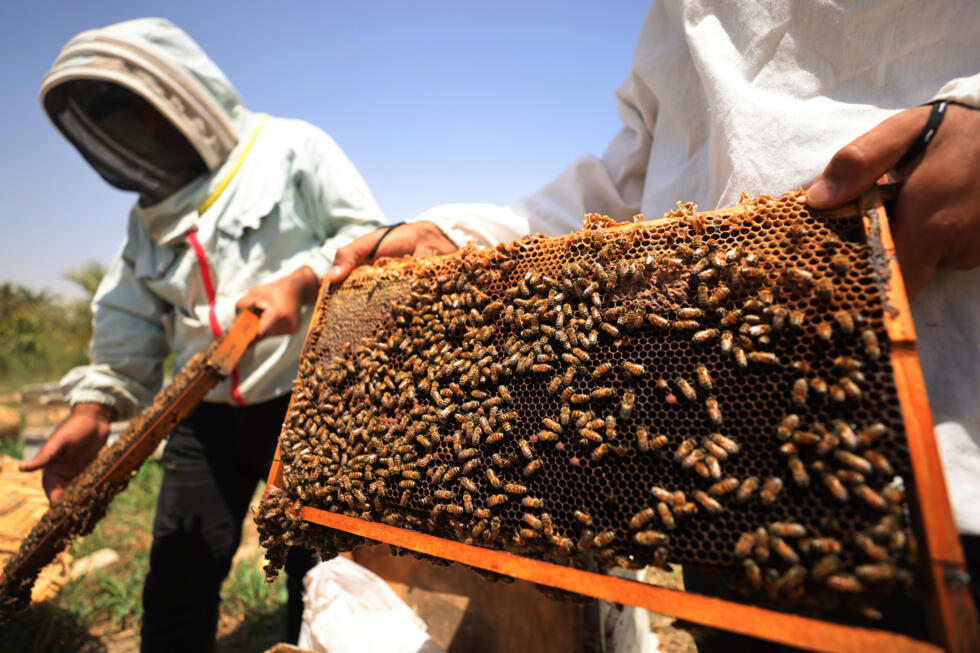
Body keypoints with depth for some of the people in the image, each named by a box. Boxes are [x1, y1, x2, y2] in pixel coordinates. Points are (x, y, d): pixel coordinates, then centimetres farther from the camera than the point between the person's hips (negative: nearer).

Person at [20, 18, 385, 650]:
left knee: (318, 581, 10)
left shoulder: (291, 148, -2)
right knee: (175, 588, 14)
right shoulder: (149, 216, 15)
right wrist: (94, 407, 0)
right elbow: (129, 323, 12)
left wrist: (301, 282, -22)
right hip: (206, 416, 5)